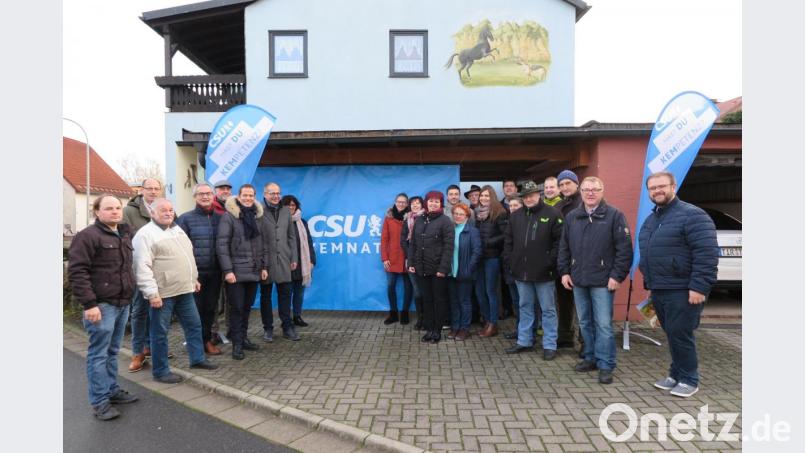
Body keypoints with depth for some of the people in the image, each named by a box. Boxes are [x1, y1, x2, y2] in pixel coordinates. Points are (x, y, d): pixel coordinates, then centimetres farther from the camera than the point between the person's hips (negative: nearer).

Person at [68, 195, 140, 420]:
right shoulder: (87, 236, -11)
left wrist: (129, 296, 17)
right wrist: (89, 304, -20)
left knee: (112, 351, 17)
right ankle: (99, 402, 10)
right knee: (99, 354, 1)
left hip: (123, 304, 7)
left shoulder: (124, 234, 13)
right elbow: (77, 271, -16)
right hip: (102, 305, -7)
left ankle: (112, 390, 29)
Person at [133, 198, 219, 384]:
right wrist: (152, 293, -23)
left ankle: (197, 358, 29)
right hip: (162, 293, -8)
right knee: (160, 333, 4)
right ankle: (161, 371, 16)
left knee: (194, 325, 15)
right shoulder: (145, 234, -12)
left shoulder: (177, 229, 14)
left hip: (184, 290, 8)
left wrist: (194, 279, 22)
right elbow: (142, 267, -18)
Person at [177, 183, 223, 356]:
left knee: (211, 307, 12)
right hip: (195, 271, -3)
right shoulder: (185, 218, -2)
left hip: (215, 272, 3)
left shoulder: (220, 218, 7)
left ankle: (207, 340, 27)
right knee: (195, 308, 7)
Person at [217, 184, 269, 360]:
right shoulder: (228, 217, -6)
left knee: (247, 307, 14)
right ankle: (236, 344, 10)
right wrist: (227, 270, -16)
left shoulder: (257, 217, 11)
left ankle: (243, 338, 27)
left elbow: (263, 243, 15)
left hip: (254, 271, 5)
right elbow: (221, 244, -11)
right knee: (237, 308, -1)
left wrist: (264, 266, 10)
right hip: (236, 272, -5)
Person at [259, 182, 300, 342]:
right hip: (265, 261, -4)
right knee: (266, 295, 9)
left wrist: (294, 258, 8)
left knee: (285, 294, 8)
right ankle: (268, 329, 21)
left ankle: (287, 327, 19)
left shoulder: (286, 211, 10)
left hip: (284, 260, 4)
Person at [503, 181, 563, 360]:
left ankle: (549, 345, 16)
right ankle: (524, 341, 27)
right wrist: (509, 260, 5)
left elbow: (560, 240, -9)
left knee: (548, 309, 6)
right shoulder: (515, 216, 10)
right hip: (521, 271, 5)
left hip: (544, 272, -5)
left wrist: (550, 261, -14)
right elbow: (508, 240, 14)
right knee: (525, 307, 16)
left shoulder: (552, 214, -6)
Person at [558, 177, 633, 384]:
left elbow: (624, 249, -8)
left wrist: (617, 275, -12)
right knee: (585, 323, 14)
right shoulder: (571, 217, 10)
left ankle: (605, 365, 10)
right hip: (578, 280, 5)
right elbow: (564, 247, 13)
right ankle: (591, 358, 27)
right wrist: (564, 271, 7)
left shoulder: (614, 216, -4)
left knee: (603, 324, -1)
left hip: (603, 281, -5)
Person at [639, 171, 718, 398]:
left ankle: (688, 380, 15)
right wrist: (650, 284, 22)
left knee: (680, 335, -2)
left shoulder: (691, 215, -11)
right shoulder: (650, 220, 16)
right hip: (659, 290, 8)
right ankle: (676, 374, 28)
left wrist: (699, 287, -22)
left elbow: (706, 254, -18)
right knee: (672, 335, 16)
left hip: (682, 290, -8)